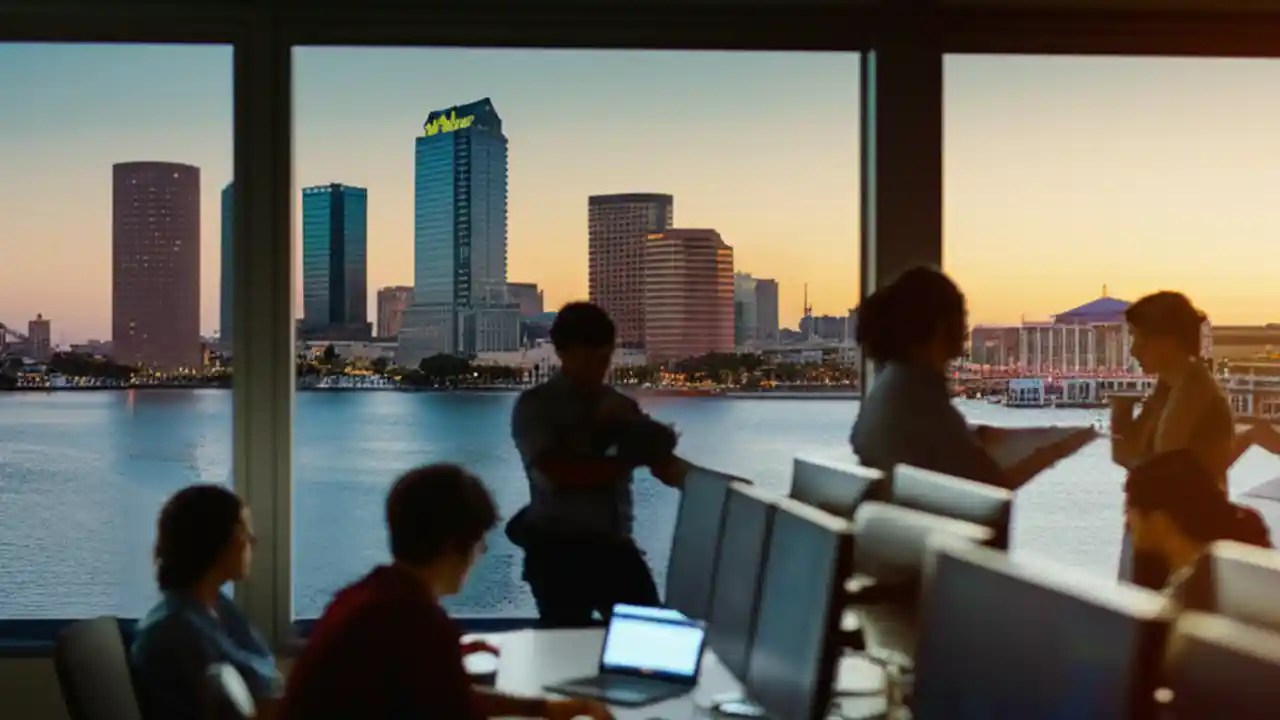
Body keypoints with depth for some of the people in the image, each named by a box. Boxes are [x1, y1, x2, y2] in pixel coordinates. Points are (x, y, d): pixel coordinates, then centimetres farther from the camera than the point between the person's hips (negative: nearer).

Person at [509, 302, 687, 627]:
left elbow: (669, 470, 4)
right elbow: (557, 472, -15)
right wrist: (628, 462, -13)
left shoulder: (622, 407, 12)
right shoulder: (535, 405, -1)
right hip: (559, 550, -4)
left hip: (615, 546, 4)